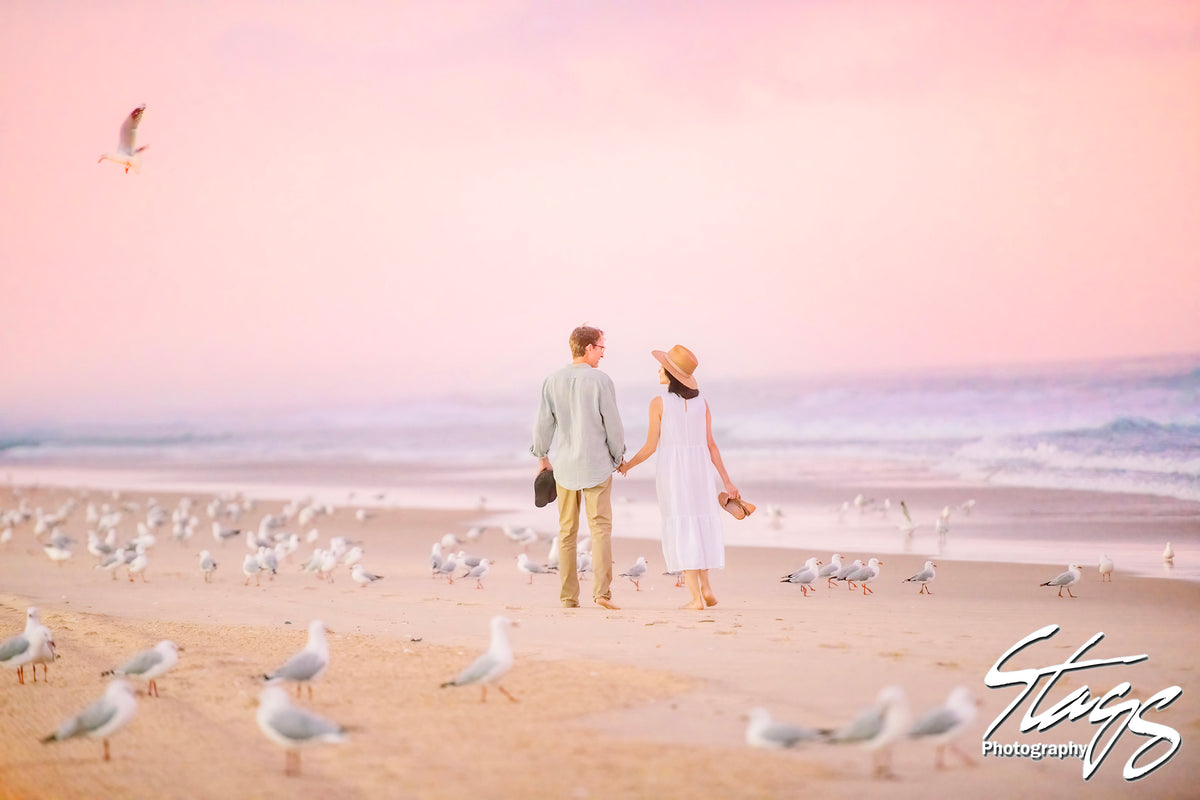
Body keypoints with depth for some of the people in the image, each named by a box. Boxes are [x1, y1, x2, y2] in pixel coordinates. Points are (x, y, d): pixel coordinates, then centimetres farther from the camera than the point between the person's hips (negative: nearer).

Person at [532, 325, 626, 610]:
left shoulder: (553, 381, -1)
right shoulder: (601, 381, -11)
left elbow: (543, 424, 3)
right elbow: (613, 424, -7)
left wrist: (542, 455, 18)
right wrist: (619, 456, 9)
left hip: (565, 465, 3)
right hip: (597, 464, -3)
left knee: (567, 530, 10)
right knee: (600, 527, 0)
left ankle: (568, 595, 10)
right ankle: (602, 591, -11)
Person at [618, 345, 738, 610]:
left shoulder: (659, 403, -7)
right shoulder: (701, 402, 4)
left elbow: (650, 446, -6)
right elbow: (710, 444, 3)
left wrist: (627, 465, 11)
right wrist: (726, 480, 7)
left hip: (671, 469, -3)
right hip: (700, 468, 3)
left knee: (681, 530, 1)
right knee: (701, 526, 19)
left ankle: (696, 597, -4)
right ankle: (706, 587, 8)